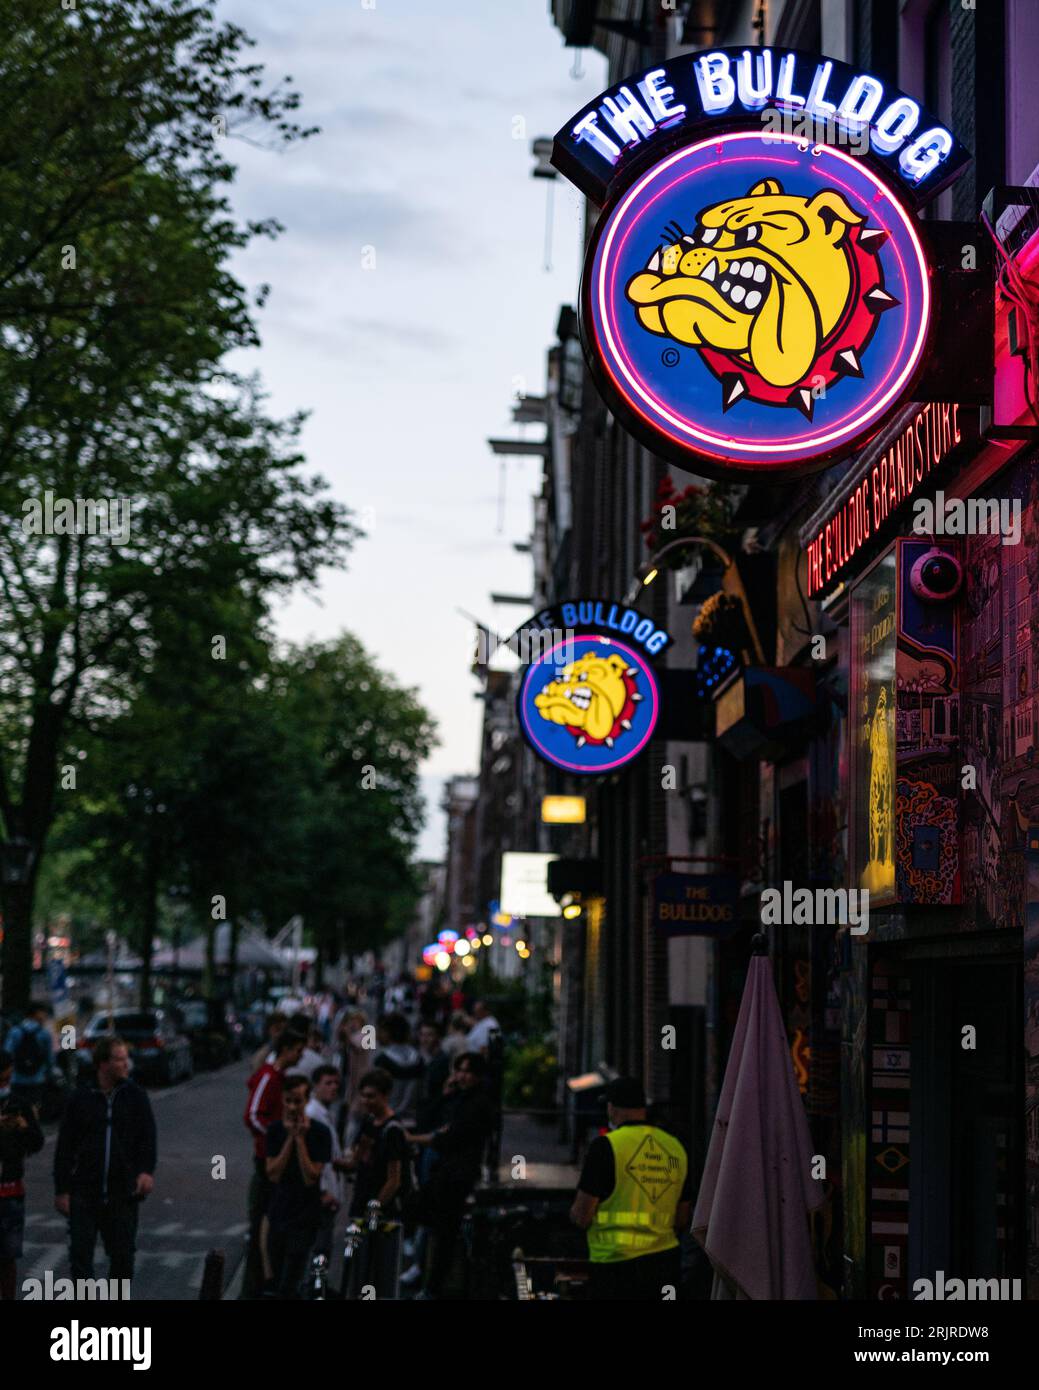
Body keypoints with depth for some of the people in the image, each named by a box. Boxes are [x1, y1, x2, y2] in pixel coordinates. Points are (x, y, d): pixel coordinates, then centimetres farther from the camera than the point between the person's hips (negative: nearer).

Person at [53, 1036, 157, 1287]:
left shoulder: (136, 1096, 3)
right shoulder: (81, 1098, 1)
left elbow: (148, 1137, -2)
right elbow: (64, 1147, 4)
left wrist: (147, 1170, -20)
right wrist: (62, 1189, 0)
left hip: (123, 1195, 1)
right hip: (84, 1194, -1)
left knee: (122, 1254, 8)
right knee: (80, 1254, -3)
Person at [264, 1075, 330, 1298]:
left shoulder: (319, 1132, -11)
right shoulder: (276, 1129, 0)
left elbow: (311, 1178, -16)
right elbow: (273, 1174, -8)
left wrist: (300, 1138, -19)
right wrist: (290, 1137, -15)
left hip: (305, 1219, -4)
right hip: (278, 1214, 4)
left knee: (287, 1287, -8)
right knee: (275, 1282, 13)